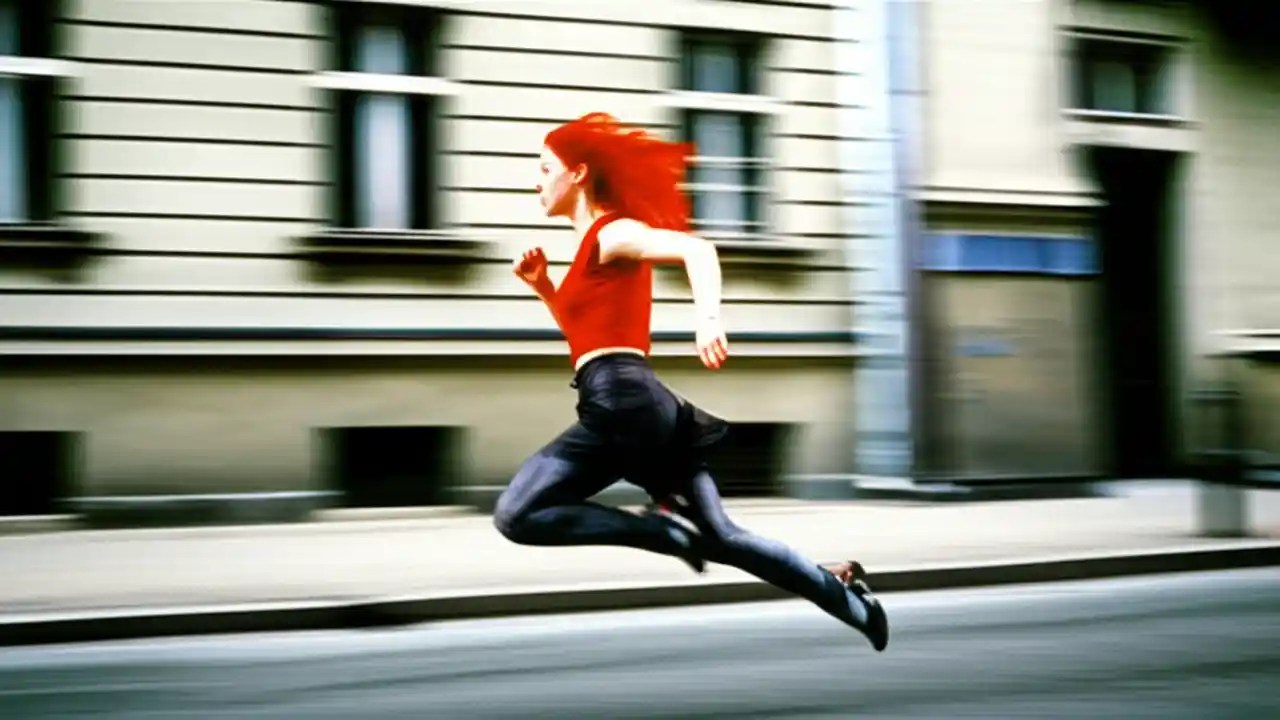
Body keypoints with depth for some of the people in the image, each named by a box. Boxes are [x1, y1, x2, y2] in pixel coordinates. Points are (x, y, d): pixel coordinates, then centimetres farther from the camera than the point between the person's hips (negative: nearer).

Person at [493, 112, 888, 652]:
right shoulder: (595, 244, 23)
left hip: (622, 402, -10)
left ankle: (664, 529, -12)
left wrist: (709, 319, -38)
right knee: (722, 537, 12)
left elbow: (696, 250, -22)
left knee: (517, 516, -14)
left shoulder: (613, 234, -4)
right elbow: (587, 333, 33)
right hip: (634, 405, 10)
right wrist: (543, 287, 20)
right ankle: (844, 595, 16)